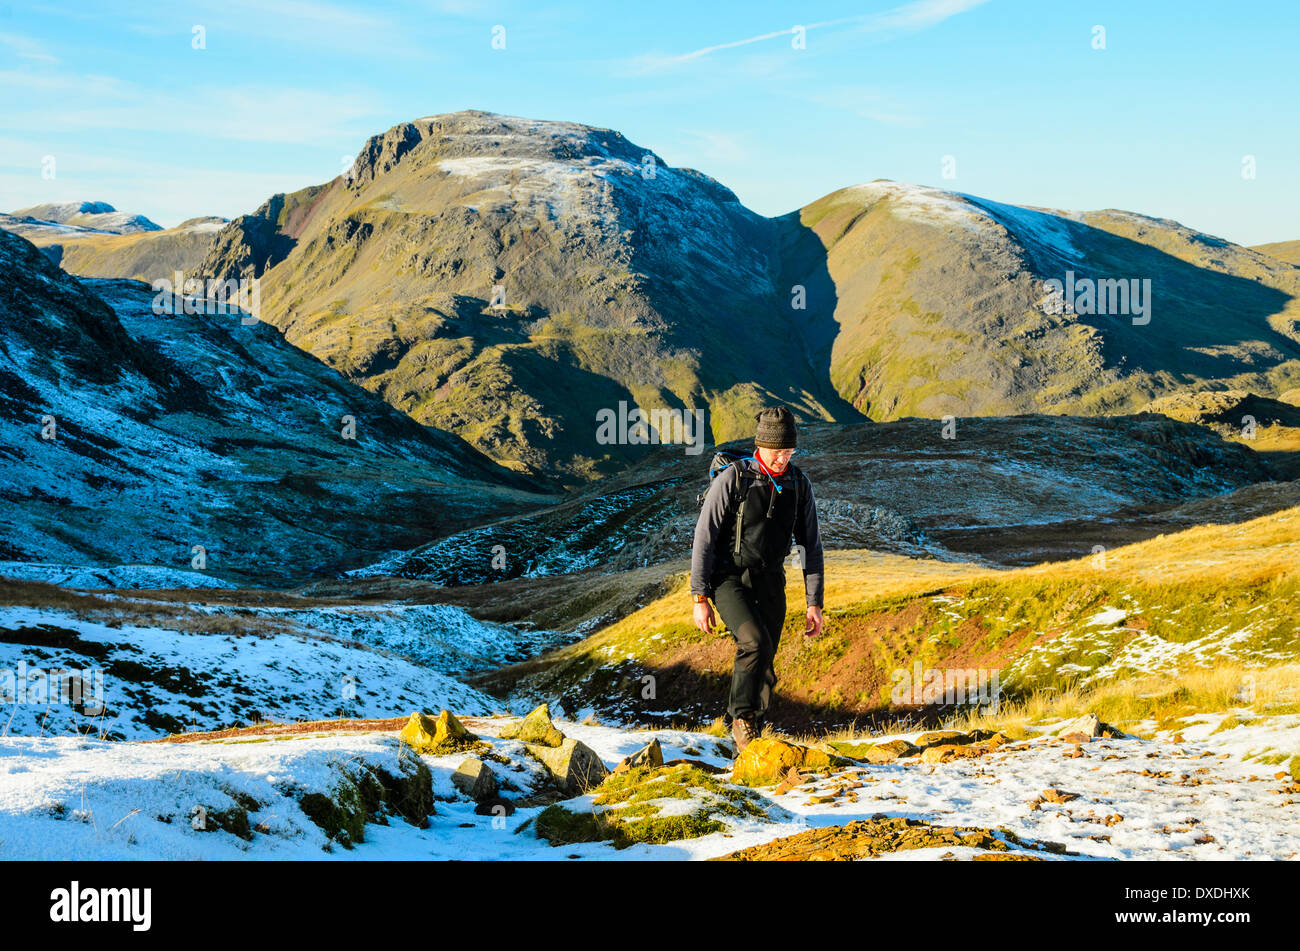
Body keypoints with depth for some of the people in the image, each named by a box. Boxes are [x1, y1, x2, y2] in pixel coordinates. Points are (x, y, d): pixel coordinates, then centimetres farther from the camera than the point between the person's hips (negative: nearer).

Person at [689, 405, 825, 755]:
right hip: (730, 578, -4)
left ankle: (747, 748, 15)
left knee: (764, 665, 2)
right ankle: (742, 718, -11)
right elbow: (704, 538, -11)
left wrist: (815, 603, 1)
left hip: (770, 582, 4)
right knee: (755, 642, -28)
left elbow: (811, 545, 6)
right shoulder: (732, 479, -13)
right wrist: (699, 598, -13)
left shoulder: (798, 484, 1)